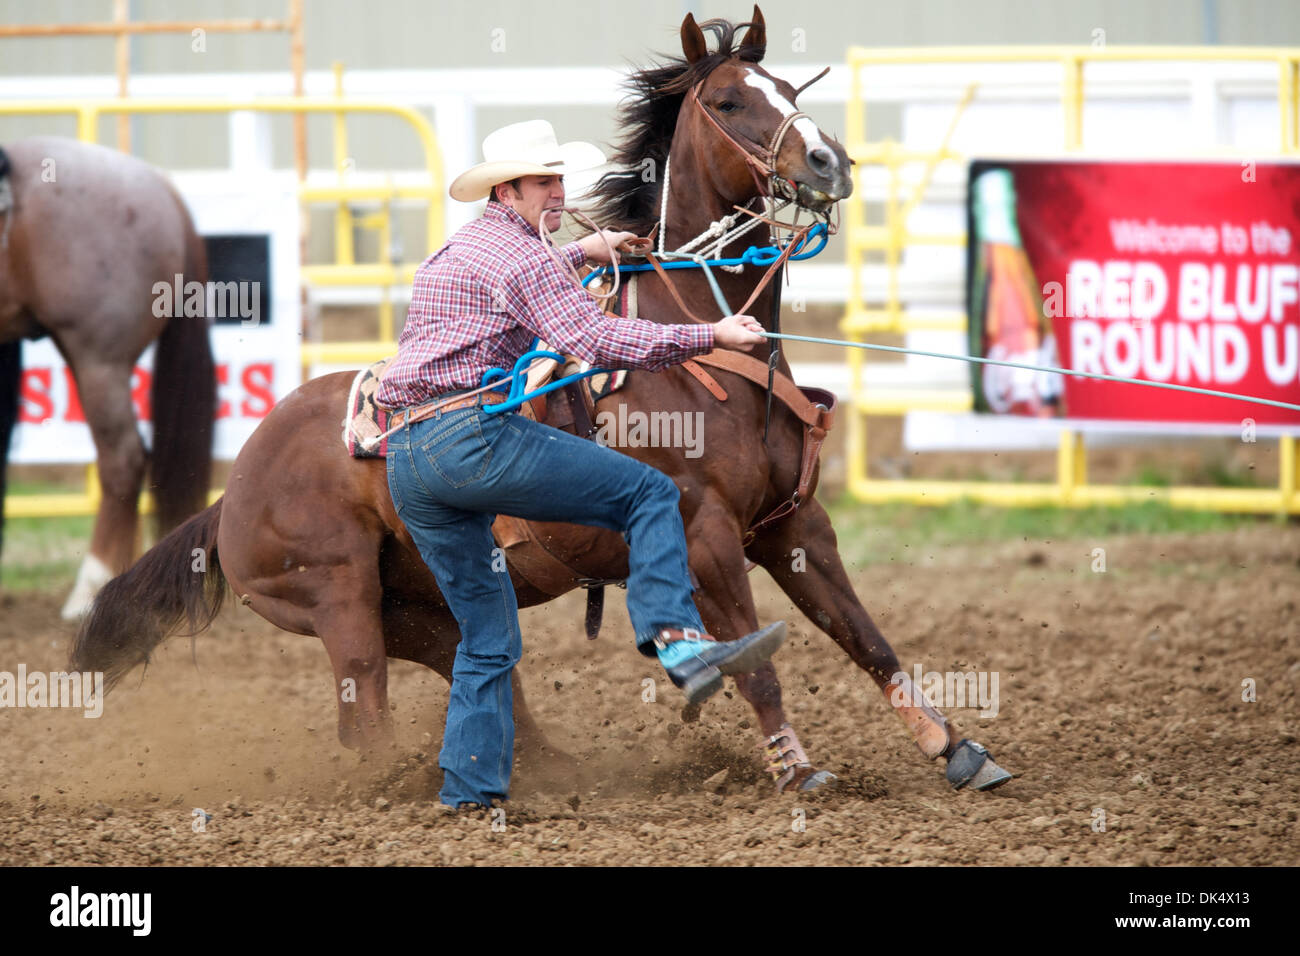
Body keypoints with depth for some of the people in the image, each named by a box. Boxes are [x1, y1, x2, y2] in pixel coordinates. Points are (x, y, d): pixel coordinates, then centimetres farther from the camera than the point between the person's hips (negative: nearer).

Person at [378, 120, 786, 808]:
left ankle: (469, 795, 9)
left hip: (407, 463, 9)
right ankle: (676, 642, -25)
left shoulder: (453, 253, 28)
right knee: (649, 492, -6)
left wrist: (580, 253, 58)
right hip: (471, 435, -9)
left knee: (487, 638, 16)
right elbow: (595, 339, -14)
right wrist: (708, 337, -12)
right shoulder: (520, 256, -1)